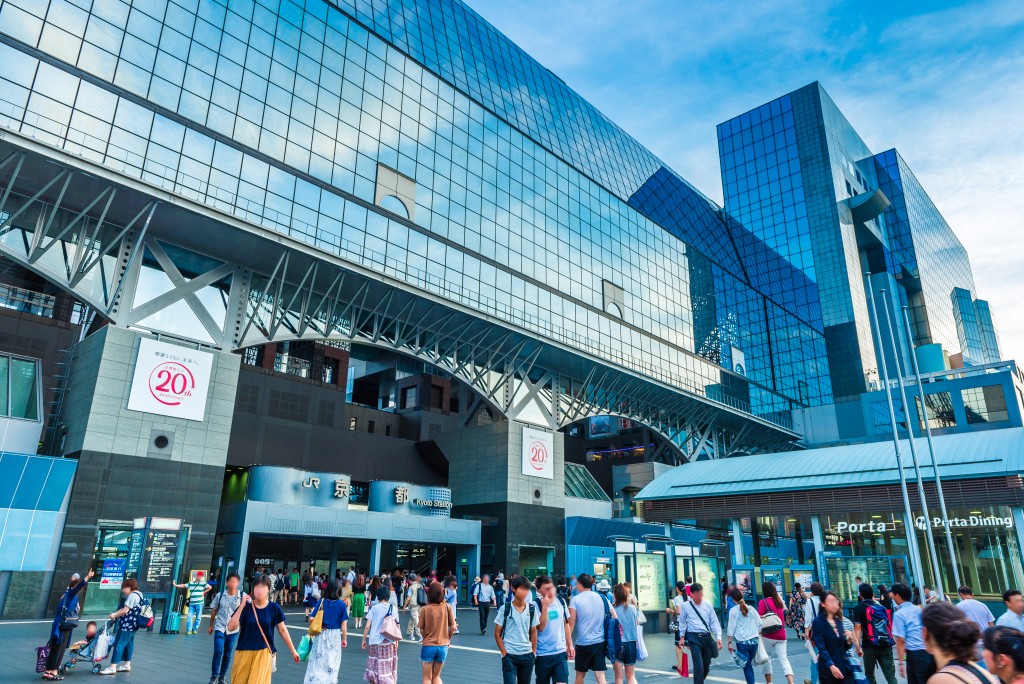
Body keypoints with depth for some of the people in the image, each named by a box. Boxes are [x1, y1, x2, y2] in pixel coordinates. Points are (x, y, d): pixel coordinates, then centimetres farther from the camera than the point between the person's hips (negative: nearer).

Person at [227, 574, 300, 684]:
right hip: (244, 652, 2)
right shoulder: (246, 606, -4)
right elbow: (231, 627, -14)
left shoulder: (274, 608, -5)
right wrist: (242, 606, -20)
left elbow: (282, 630, 2)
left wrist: (293, 651, 5)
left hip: (263, 653, -1)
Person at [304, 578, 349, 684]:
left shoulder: (321, 602, -7)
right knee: (332, 663, 13)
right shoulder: (342, 604, -11)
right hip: (335, 636, -1)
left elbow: (312, 619, -8)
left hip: (321, 635, 1)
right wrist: (344, 639, 3)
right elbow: (343, 624, -8)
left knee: (318, 662, 13)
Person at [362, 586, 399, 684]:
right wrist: (396, 641, 13)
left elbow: (367, 626, -6)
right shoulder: (393, 608, -1)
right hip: (389, 641, 1)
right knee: (387, 667, 12)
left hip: (375, 641, -1)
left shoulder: (374, 608, -4)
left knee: (375, 666, 15)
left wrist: (364, 640, 5)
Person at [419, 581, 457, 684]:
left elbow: (421, 630, -8)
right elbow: (453, 627, -4)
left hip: (428, 646, -2)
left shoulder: (425, 609, -13)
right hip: (443, 646, 2)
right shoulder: (447, 607, -8)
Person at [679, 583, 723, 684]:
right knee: (698, 665, -12)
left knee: (706, 665, 13)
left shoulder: (708, 605, 2)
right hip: (694, 638, -3)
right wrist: (682, 637, 7)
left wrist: (718, 637, -6)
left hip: (707, 637, 3)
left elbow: (714, 622, 3)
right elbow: (682, 622, 7)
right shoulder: (686, 606, -4)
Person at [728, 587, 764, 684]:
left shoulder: (733, 610, -4)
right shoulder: (751, 609, 6)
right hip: (754, 641, 4)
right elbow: (759, 624, 10)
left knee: (746, 666, 3)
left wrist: (729, 642, -3)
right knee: (749, 664, 18)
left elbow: (731, 627, -7)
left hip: (742, 642, -4)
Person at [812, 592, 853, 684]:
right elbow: (821, 647, -15)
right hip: (828, 669, -5)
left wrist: (848, 641, -3)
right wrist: (831, 666, -27)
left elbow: (843, 646, 18)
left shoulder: (838, 621, 11)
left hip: (845, 666, 5)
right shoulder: (818, 622, -8)